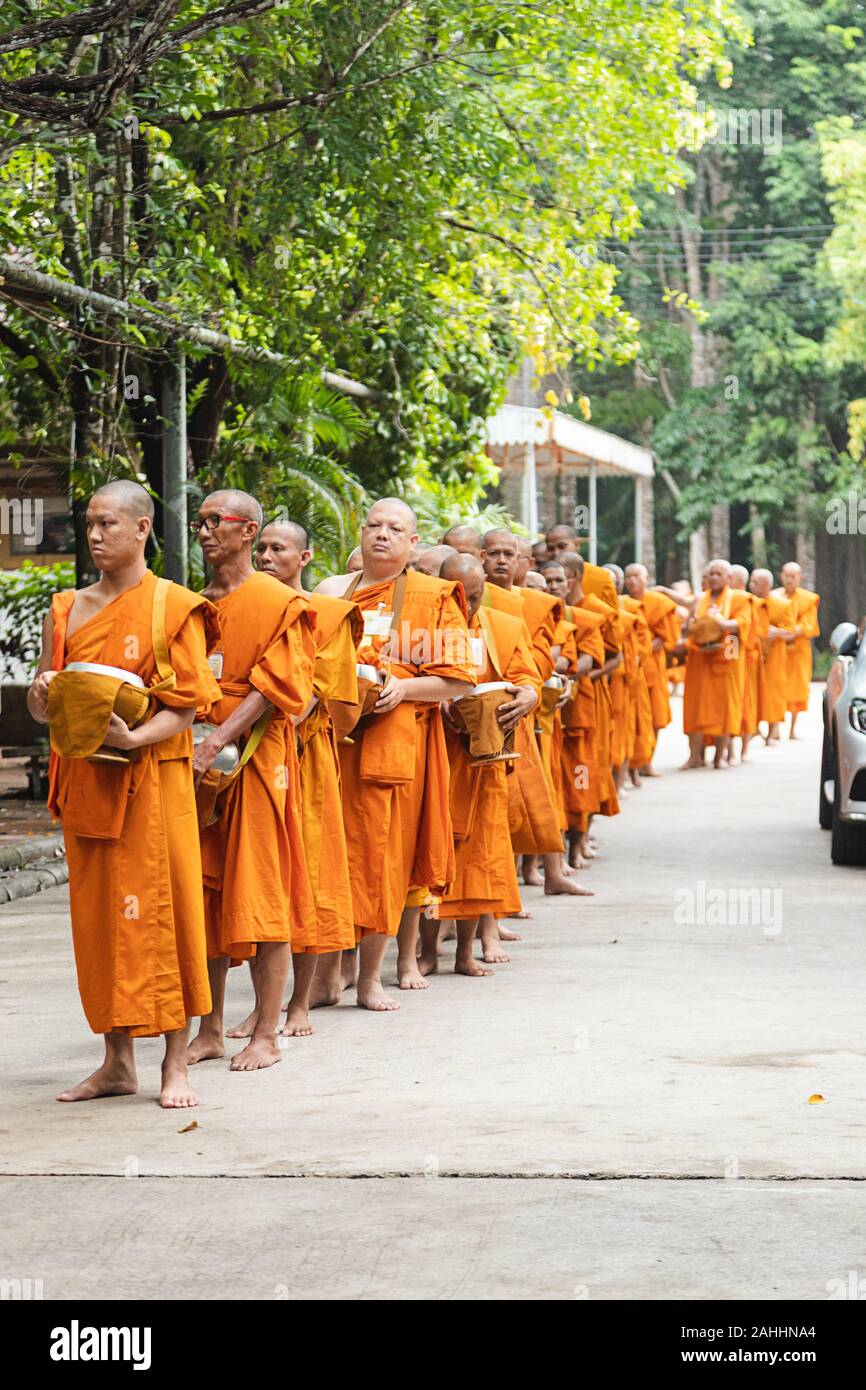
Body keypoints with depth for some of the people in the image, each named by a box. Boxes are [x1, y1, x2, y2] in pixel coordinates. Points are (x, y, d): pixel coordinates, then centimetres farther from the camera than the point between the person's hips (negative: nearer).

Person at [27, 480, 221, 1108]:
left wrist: (135, 738, -24)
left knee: (159, 913, -5)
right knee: (97, 916, 6)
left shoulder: (173, 607, -2)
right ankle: (117, 1062, 13)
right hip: (84, 778, 5)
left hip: (152, 778, -5)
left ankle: (176, 1065, 1)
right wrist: (42, 695, -7)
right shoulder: (68, 609, 13)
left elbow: (187, 708, -7)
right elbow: (42, 707, 17)